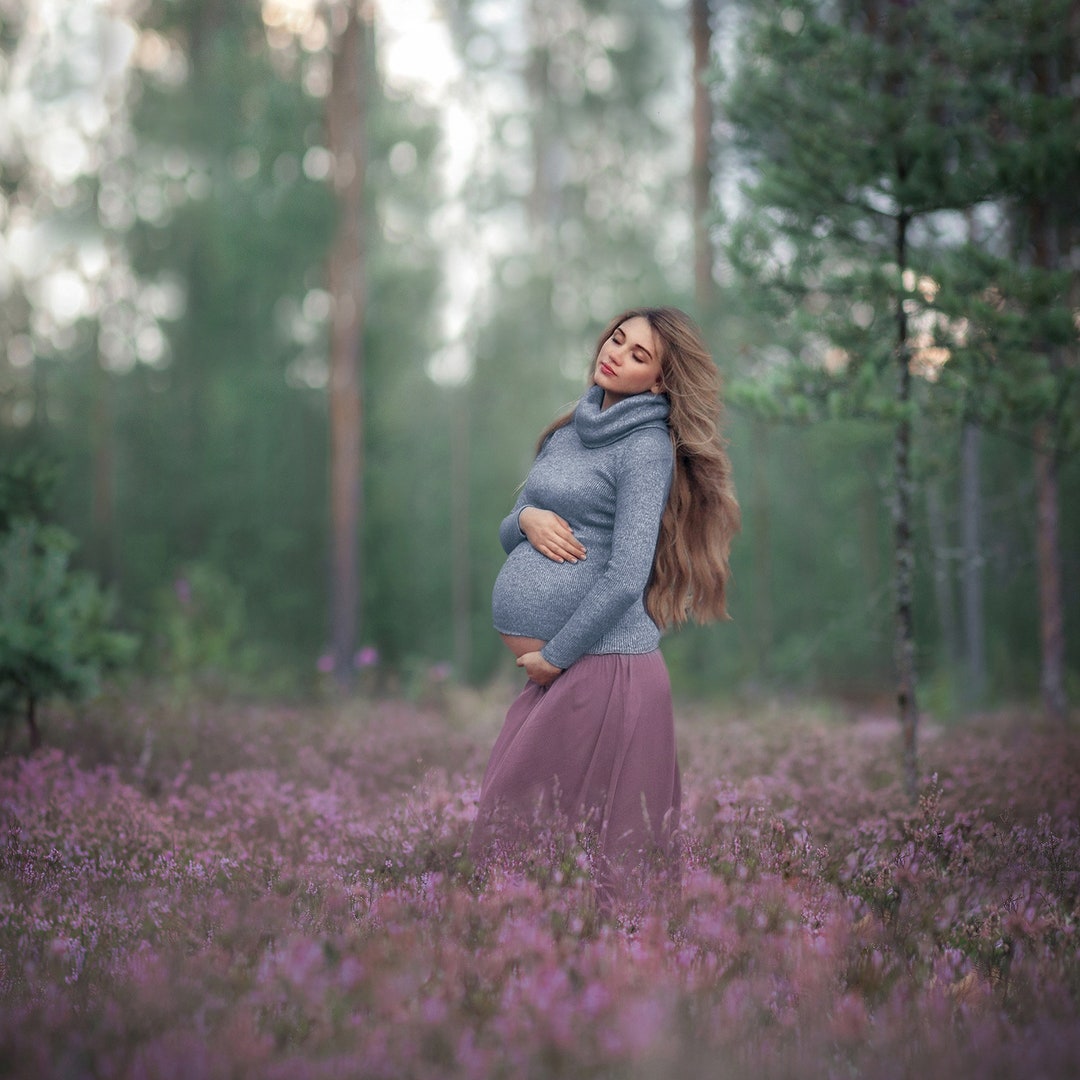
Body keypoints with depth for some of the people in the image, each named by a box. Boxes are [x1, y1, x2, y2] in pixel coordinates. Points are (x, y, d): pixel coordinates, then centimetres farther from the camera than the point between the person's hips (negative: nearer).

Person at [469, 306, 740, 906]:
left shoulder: (647, 448, -8)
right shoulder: (569, 431, 16)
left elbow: (625, 578, -15)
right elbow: (506, 535, 20)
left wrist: (554, 657, -11)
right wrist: (527, 519, -3)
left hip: (602, 661, -8)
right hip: (551, 665, 8)